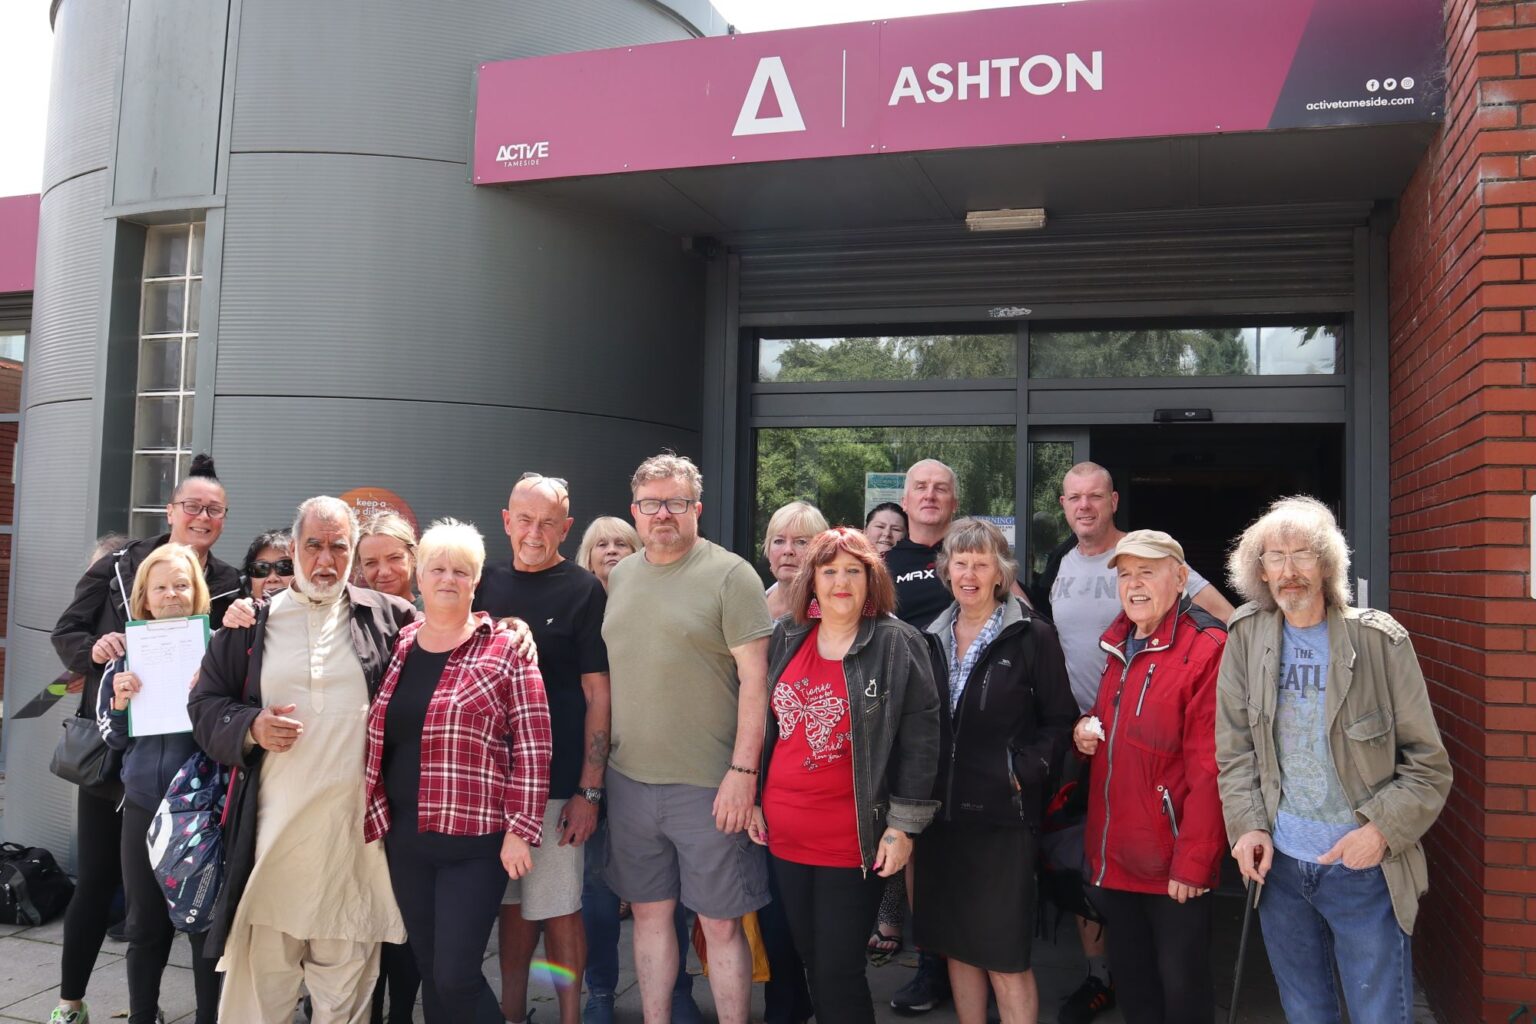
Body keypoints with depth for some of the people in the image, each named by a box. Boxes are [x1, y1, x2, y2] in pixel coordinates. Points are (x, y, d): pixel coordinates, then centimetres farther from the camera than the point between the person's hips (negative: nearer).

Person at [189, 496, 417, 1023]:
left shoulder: (387, 616, 5)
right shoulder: (252, 623, 8)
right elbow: (205, 705, 10)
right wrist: (249, 726, -9)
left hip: (356, 826, 0)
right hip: (272, 826, 1)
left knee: (347, 980, 11)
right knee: (259, 967, 8)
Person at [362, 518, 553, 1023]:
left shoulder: (504, 650, -6)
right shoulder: (397, 646, 9)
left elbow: (532, 746, -9)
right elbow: (378, 740, 16)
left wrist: (521, 829, -13)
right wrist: (377, 818, 11)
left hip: (475, 840, -5)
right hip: (404, 838, 5)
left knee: (455, 975, -6)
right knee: (428, 970, 14)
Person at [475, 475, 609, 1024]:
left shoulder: (584, 591, -5)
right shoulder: (486, 584, 8)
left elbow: (597, 695, -7)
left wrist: (588, 791, -12)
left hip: (556, 781, -4)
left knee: (557, 909, 2)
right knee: (511, 903, 15)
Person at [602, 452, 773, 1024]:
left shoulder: (729, 575, -8)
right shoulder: (620, 576, 10)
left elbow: (755, 677, -11)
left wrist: (743, 770, -16)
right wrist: (599, 767, 12)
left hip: (708, 784, -5)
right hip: (629, 779, 5)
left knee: (721, 923, 5)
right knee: (649, 912, 16)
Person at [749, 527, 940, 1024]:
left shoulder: (898, 644, -7)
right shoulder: (786, 638, 7)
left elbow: (920, 739, -8)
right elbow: (762, 724, 14)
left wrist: (903, 825, -11)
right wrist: (753, 799, 12)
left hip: (853, 840, -5)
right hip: (785, 833, 5)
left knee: (839, 973, 0)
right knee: (810, 961, 16)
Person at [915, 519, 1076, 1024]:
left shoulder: (1032, 636, -6)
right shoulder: (932, 637, 8)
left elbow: (1060, 721, -3)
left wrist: (1023, 772, -14)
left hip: (1002, 813, -5)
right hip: (940, 811, 5)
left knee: (1004, 956, -1)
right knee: (956, 945, 15)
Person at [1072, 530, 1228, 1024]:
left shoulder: (1208, 650, -16)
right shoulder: (1120, 646, 10)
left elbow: (1210, 768, -19)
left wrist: (1193, 862, -19)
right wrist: (1087, 730, 2)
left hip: (1171, 863, -7)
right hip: (1115, 854, 7)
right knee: (1130, 979, 19)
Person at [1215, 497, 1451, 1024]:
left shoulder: (1380, 640, -10)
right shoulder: (1247, 638, -2)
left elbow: (1428, 763, -6)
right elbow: (1234, 749, 4)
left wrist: (1383, 830, -17)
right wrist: (1248, 826, -7)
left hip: (1365, 868, -3)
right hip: (1278, 864, 3)